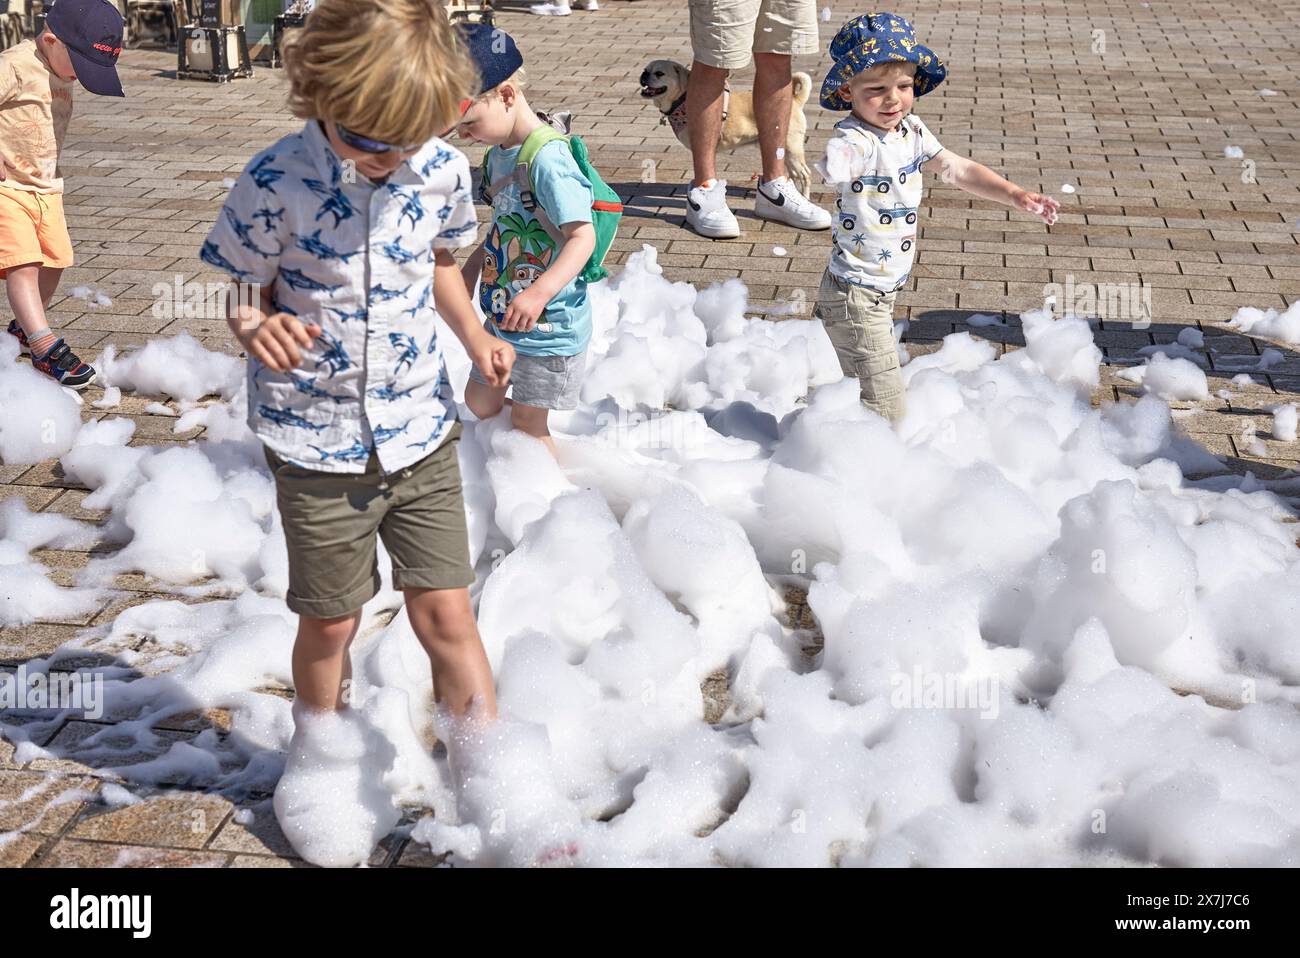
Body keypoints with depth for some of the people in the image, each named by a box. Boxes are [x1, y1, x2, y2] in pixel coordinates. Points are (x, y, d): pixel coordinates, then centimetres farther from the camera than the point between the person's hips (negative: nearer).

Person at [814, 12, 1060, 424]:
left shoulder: (911, 131, 3)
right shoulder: (855, 140, -24)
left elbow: (959, 170, 14)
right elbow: (830, 168, -46)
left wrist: (1016, 196, 7)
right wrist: (821, 170, -70)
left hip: (884, 291, 9)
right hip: (854, 297, -9)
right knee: (886, 412, -6)